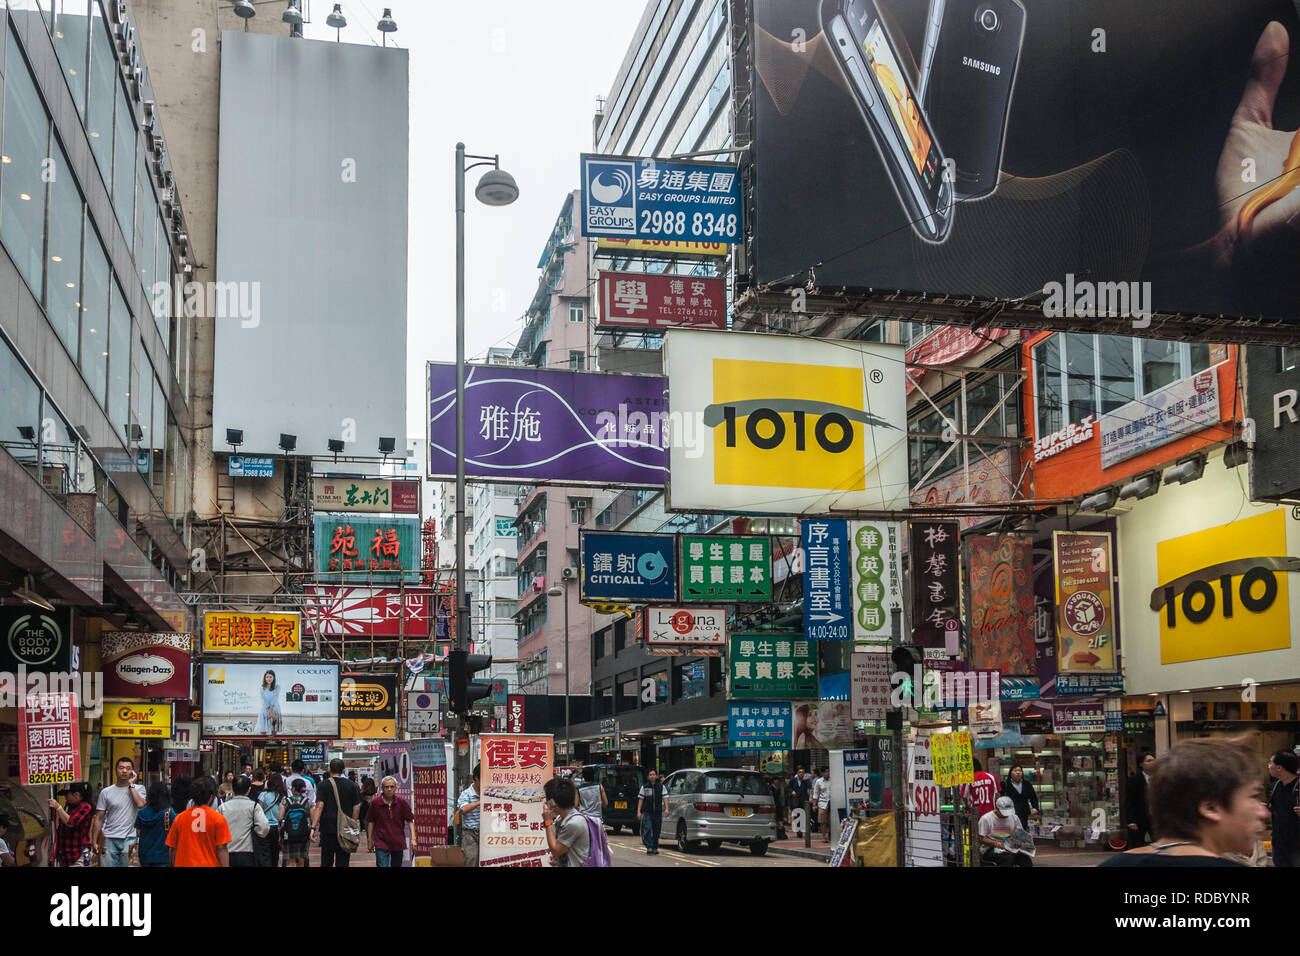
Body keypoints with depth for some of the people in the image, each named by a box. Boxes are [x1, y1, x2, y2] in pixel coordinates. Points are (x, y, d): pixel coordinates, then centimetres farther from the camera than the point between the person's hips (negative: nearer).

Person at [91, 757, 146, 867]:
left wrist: (131, 784, -7)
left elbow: (140, 804, -17)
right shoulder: (106, 792, 8)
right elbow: (99, 819, 9)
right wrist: (94, 842, 2)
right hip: (109, 840, 1)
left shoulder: (138, 789, 6)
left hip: (129, 839, -1)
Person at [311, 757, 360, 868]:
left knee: (326, 863, 9)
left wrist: (313, 827, -12)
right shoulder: (352, 785, 2)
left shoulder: (323, 786, -4)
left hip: (327, 829, -1)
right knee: (343, 862, 4)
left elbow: (319, 806, -12)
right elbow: (357, 807, 2)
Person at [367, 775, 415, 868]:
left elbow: (410, 820, 1)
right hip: (381, 843, -2)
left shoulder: (401, 802, -4)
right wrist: (370, 840, 7)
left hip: (398, 843, 2)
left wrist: (413, 838, -7)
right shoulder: (375, 803, -7)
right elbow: (370, 821, 4)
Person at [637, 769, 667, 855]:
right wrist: (639, 811, 1)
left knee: (656, 831, 7)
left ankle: (655, 848, 20)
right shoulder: (644, 787, 6)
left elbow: (665, 798, 0)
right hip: (647, 812, -1)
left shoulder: (661, 787, 6)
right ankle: (649, 848, -15)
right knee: (648, 829, -15)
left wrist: (666, 808, -14)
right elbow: (641, 799, 7)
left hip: (658, 812, 1)